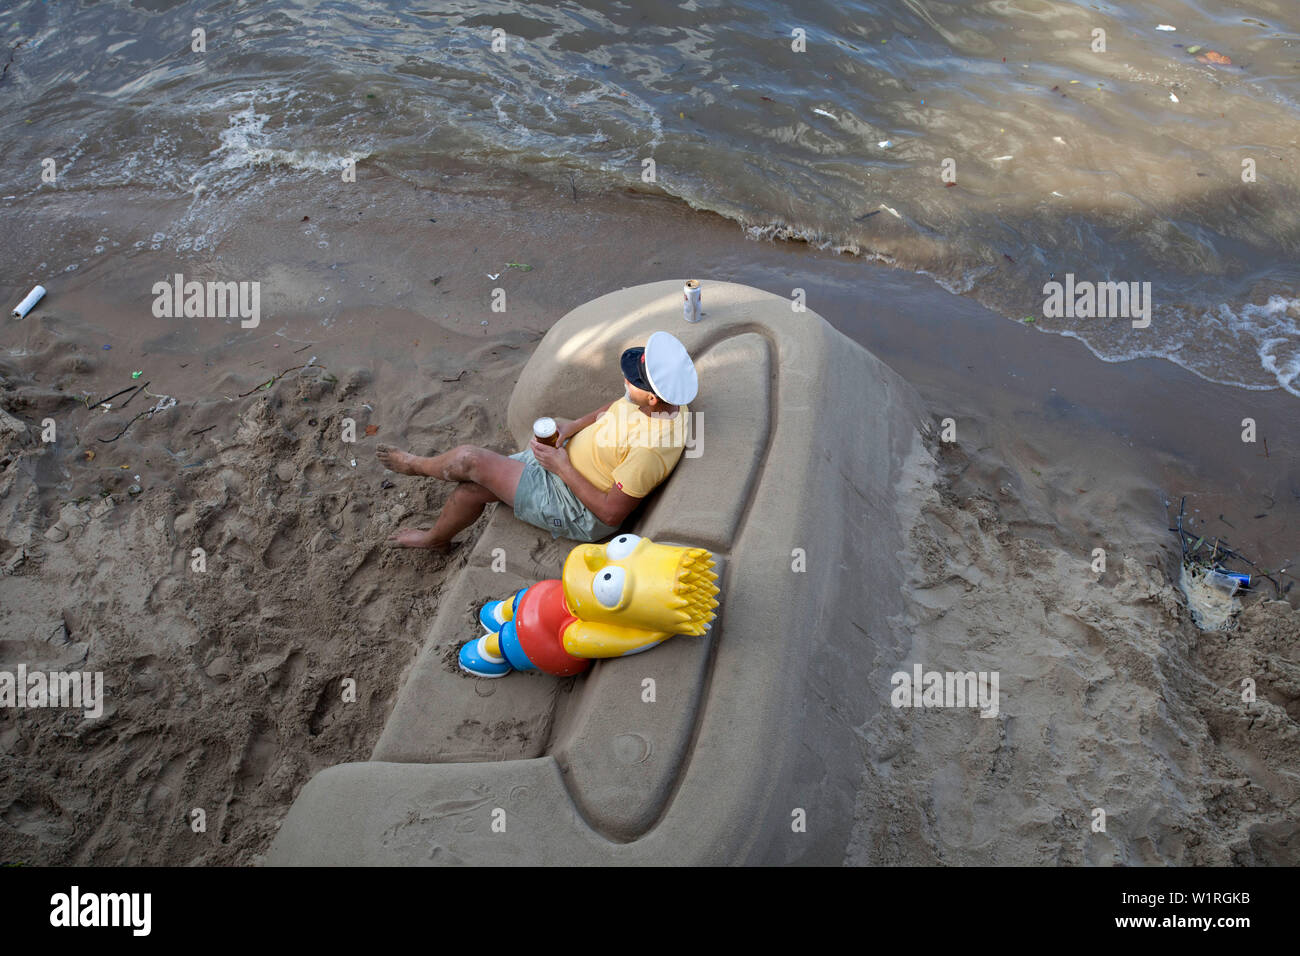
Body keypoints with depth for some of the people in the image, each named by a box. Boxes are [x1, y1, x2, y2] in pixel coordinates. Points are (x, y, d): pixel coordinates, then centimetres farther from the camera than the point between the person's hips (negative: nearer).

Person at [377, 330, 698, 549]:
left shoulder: (648, 450, -38)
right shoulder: (662, 400, -12)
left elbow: (611, 513, -29)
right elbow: (616, 407, 11)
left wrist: (561, 467, -23)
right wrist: (573, 426, -3)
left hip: (576, 509, -8)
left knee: (467, 459, -6)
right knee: (470, 488, 12)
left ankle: (418, 466, 31)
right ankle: (436, 538, 43)